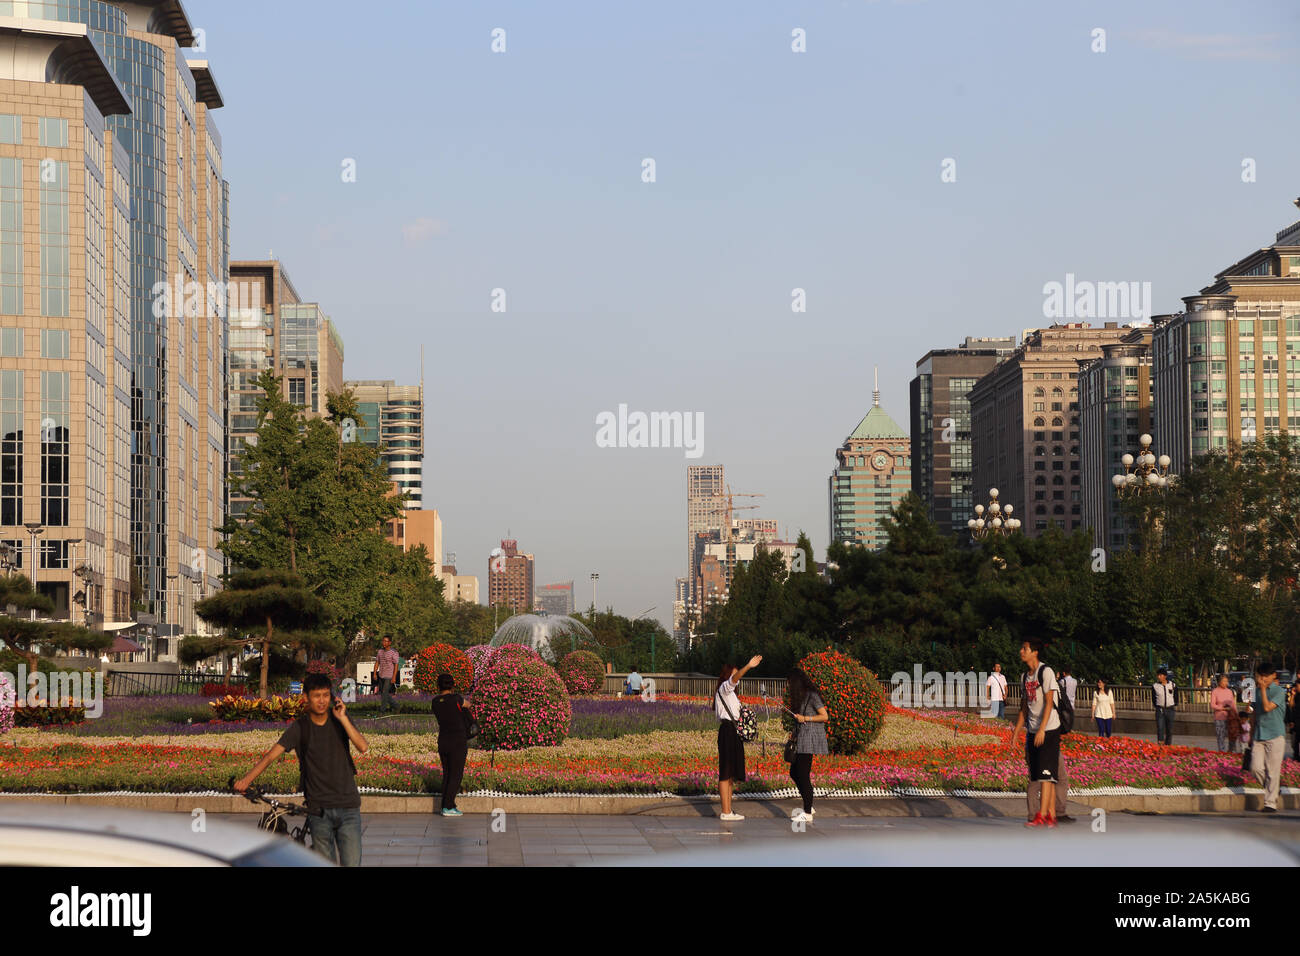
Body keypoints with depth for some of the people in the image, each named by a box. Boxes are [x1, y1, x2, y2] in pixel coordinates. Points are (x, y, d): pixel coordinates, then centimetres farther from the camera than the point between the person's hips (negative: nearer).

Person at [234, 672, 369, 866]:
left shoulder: (340, 720, 3)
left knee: (351, 863, -7)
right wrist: (247, 779, -19)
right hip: (319, 811, 0)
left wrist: (343, 719, -15)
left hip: (348, 807, 0)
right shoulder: (300, 727, 0)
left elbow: (364, 748, -10)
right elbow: (271, 755, -7)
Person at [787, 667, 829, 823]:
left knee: (803, 775, -9)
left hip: (809, 738, -10)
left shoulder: (812, 695, -11)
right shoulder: (801, 696, 16)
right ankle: (808, 807, 21)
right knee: (794, 773, 12)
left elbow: (824, 716, -12)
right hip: (800, 739, 10)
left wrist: (805, 718, -18)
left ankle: (808, 813, -4)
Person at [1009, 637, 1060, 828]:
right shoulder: (1026, 675, 13)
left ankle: (1041, 816, -16)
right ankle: (1051, 816, 11)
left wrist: (1042, 729, -23)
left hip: (1049, 730, -8)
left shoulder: (1046, 672, -11)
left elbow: (1049, 702, -17)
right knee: (1039, 775, 7)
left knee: (1046, 773, -11)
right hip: (1032, 731, 8)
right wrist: (1017, 730, 17)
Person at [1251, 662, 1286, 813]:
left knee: (1272, 771, -4)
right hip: (1259, 736, 5)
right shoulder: (1257, 691, 13)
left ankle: (1271, 803, 1)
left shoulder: (1279, 691, -6)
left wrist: (1263, 689, -13)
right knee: (1256, 767, -6)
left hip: (1275, 735, -5)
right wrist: (1252, 734, 23)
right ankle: (1272, 788, 19)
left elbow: (1267, 707, -19)